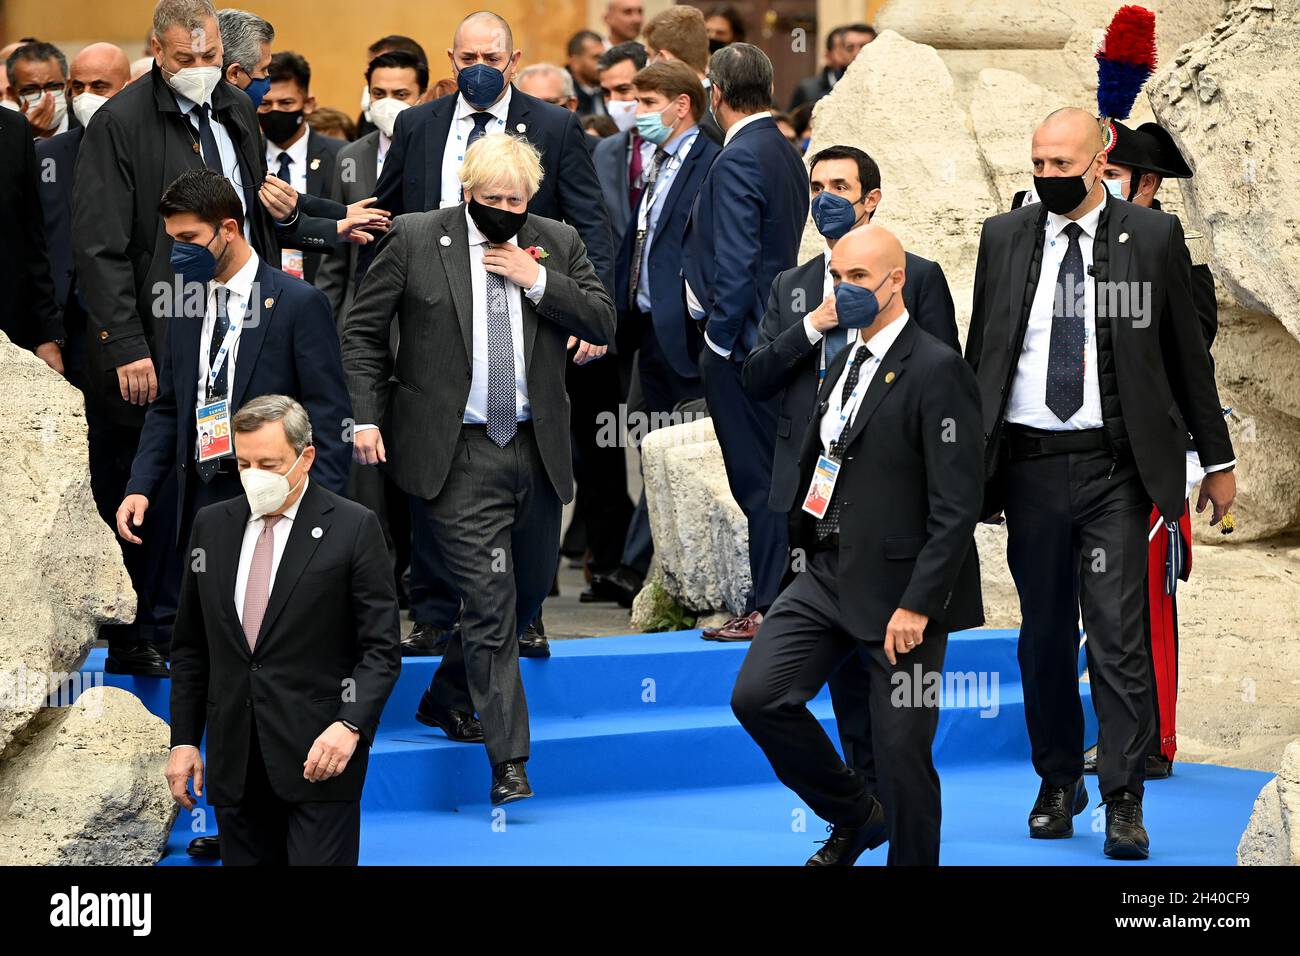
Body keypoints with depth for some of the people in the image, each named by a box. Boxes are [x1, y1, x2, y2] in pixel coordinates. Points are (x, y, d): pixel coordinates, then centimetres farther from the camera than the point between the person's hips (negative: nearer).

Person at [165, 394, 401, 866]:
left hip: (318, 757, -4)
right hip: (234, 765, 4)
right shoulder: (212, 525, 10)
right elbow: (190, 647, 15)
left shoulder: (353, 527, -3)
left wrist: (350, 725, -20)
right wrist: (183, 740, 9)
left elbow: (381, 649, -5)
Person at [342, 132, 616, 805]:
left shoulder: (557, 245, 6)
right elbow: (362, 331, 3)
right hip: (459, 456, -5)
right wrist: (367, 416, -6)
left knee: (530, 589, 16)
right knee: (490, 600, -9)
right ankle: (508, 762, -6)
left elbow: (603, 325, 1)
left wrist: (538, 281, -10)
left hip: (535, 449, 5)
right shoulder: (415, 239, -2)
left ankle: (446, 699, 38)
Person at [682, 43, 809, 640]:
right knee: (770, 476, 13)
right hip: (775, 336, 9)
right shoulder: (786, 155, 12)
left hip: (740, 343, -9)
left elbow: (736, 262, -21)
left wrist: (719, 338, -13)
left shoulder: (736, 161, -17)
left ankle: (769, 610, -1)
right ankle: (773, 601, 18)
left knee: (758, 483, -5)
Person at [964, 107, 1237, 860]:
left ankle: (1125, 800, -3)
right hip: (1029, 464, 3)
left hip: (1113, 466, -3)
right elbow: (981, 353, 13)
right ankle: (1059, 782, 24)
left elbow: (1188, 354, 6)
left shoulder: (1153, 238, 0)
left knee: (1119, 632, -7)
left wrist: (1218, 460, 9)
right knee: (1045, 631, 10)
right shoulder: (1005, 238, 7)